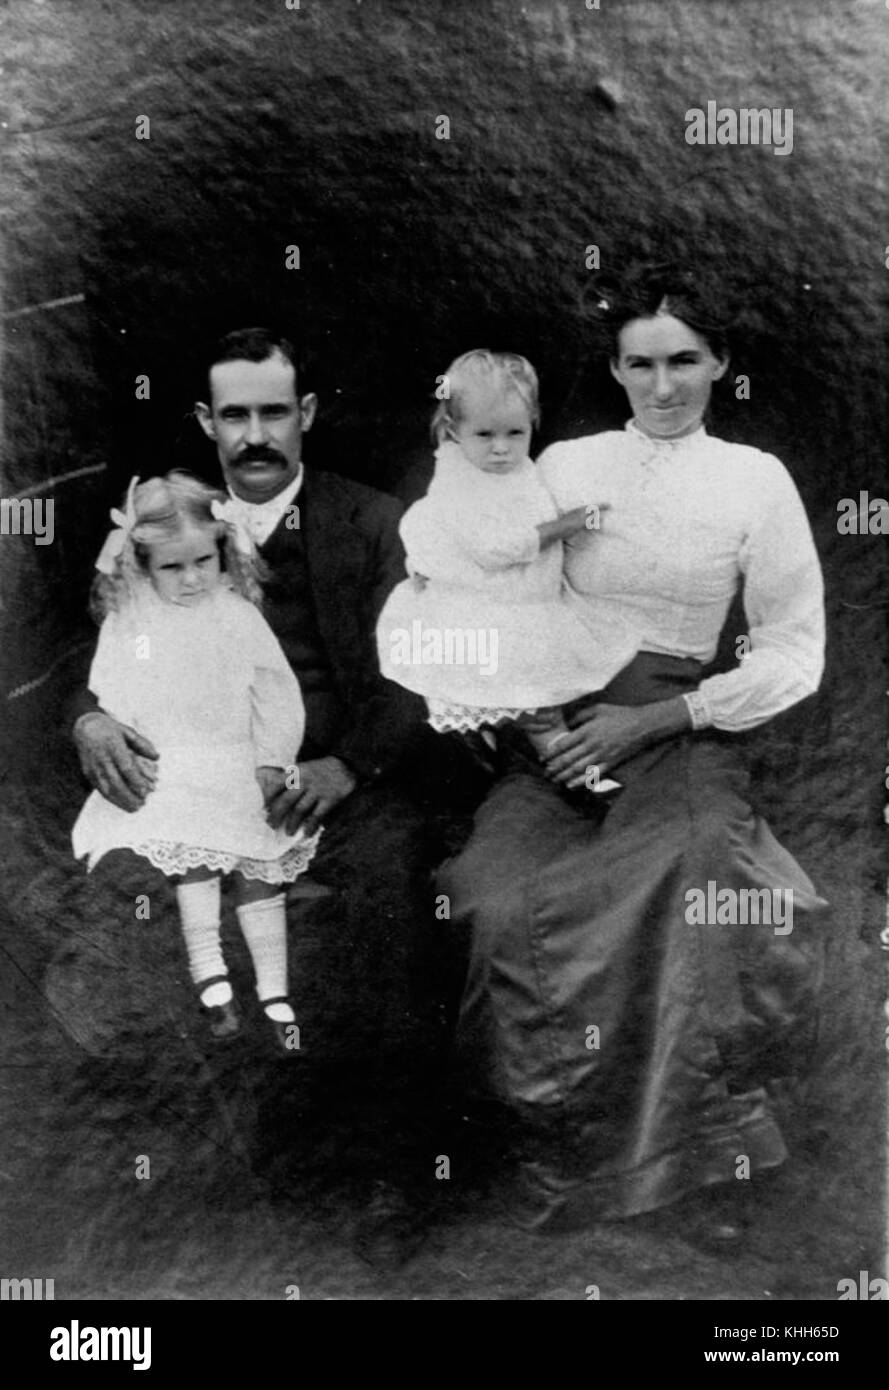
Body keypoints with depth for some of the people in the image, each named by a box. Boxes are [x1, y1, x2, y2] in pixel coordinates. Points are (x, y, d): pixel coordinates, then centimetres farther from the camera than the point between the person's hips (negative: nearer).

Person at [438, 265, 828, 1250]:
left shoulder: (756, 480, 7)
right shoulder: (562, 465, 13)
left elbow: (795, 655, 3)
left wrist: (654, 720, -7)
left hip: (679, 725, -1)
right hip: (556, 717, 2)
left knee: (702, 899, -31)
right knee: (509, 903, -27)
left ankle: (709, 1153, -7)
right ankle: (555, 1137, -4)